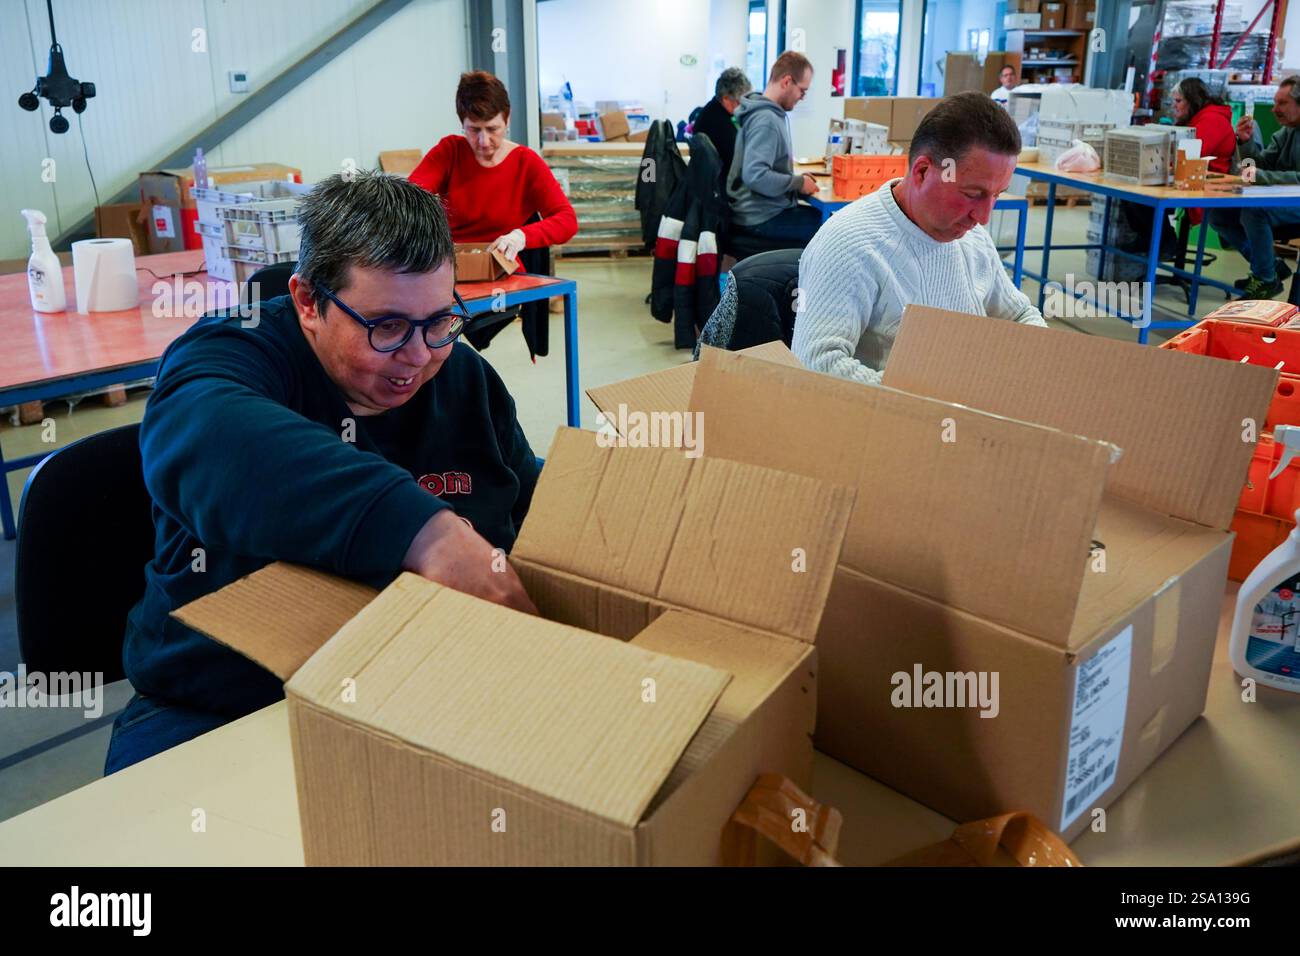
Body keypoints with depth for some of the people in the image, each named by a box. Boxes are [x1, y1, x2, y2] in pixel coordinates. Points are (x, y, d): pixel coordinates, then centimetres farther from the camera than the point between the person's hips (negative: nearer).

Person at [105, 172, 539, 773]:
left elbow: (534, 510, 18)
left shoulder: (465, 378, 6)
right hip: (217, 711, -4)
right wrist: (424, 533, -48)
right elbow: (204, 443, -35)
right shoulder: (232, 353, -10)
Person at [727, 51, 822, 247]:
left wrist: (796, 179, 8)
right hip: (763, 217, -10)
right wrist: (798, 183, -16)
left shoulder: (770, 113, 13)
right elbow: (755, 176, -28)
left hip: (761, 208, 10)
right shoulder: (766, 120, -18)